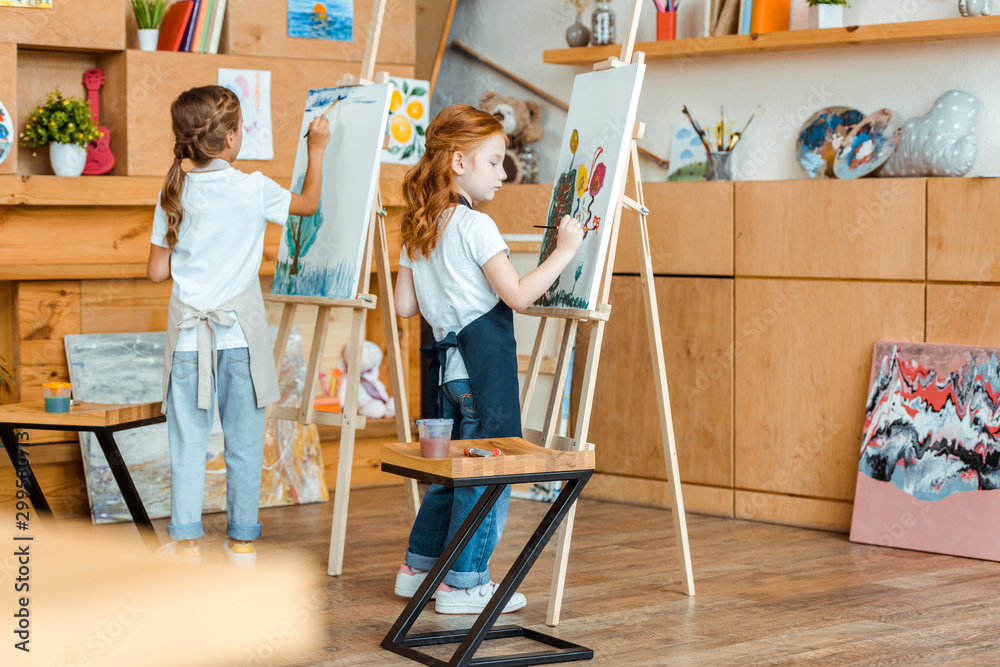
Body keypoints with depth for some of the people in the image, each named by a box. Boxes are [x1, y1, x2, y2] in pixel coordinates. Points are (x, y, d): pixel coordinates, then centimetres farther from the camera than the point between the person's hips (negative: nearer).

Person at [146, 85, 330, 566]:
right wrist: (316, 149, 23)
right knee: (244, 440, 8)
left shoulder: (174, 195, -1)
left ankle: (186, 539, 7)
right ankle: (242, 539, 15)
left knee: (188, 439, 6)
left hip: (189, 335, 2)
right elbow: (308, 203, 12)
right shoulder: (254, 189, -8)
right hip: (239, 332, -1)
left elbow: (157, 271, 2)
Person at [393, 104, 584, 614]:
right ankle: (463, 584, 4)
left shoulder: (417, 230, 11)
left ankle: (418, 567, 26)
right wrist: (565, 250, -12)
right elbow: (518, 296, -18)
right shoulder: (475, 226, -14)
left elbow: (404, 305, 12)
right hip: (484, 364, -8)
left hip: (446, 358, 9)